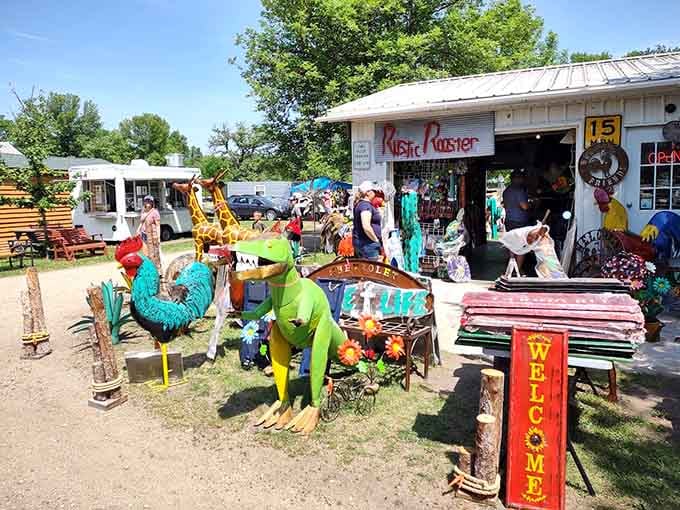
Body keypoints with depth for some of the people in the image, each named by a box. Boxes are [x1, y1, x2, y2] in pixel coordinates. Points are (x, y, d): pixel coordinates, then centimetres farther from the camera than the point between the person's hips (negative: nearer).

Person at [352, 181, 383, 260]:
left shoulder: (360, 204, 15)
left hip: (360, 242, 10)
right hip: (367, 243, -10)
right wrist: (377, 240, -13)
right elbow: (366, 227, -24)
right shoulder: (366, 205, -15)